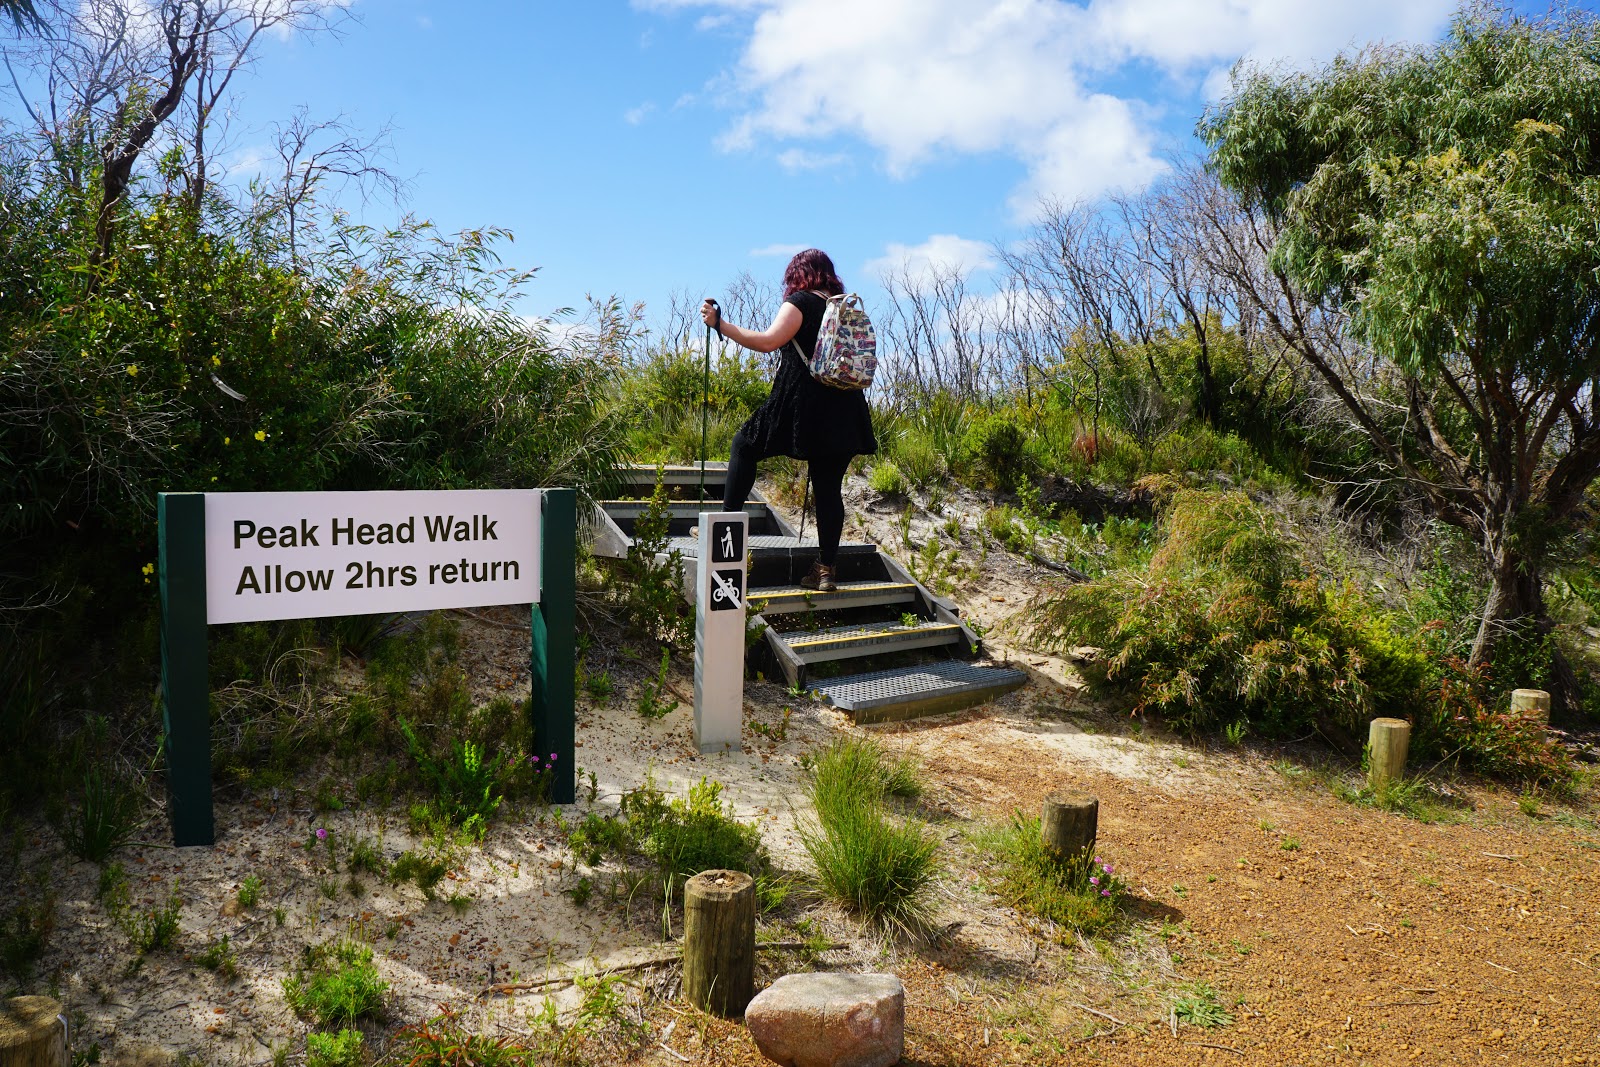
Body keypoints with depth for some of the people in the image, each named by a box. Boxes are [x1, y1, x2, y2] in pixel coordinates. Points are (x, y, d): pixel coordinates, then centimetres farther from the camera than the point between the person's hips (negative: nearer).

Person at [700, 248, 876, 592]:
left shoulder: (799, 302, -4)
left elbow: (768, 341, -17)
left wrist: (719, 323, -12)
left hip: (801, 403, -6)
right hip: (842, 415, 6)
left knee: (745, 445, 14)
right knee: (829, 487, 5)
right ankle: (826, 569, 3)